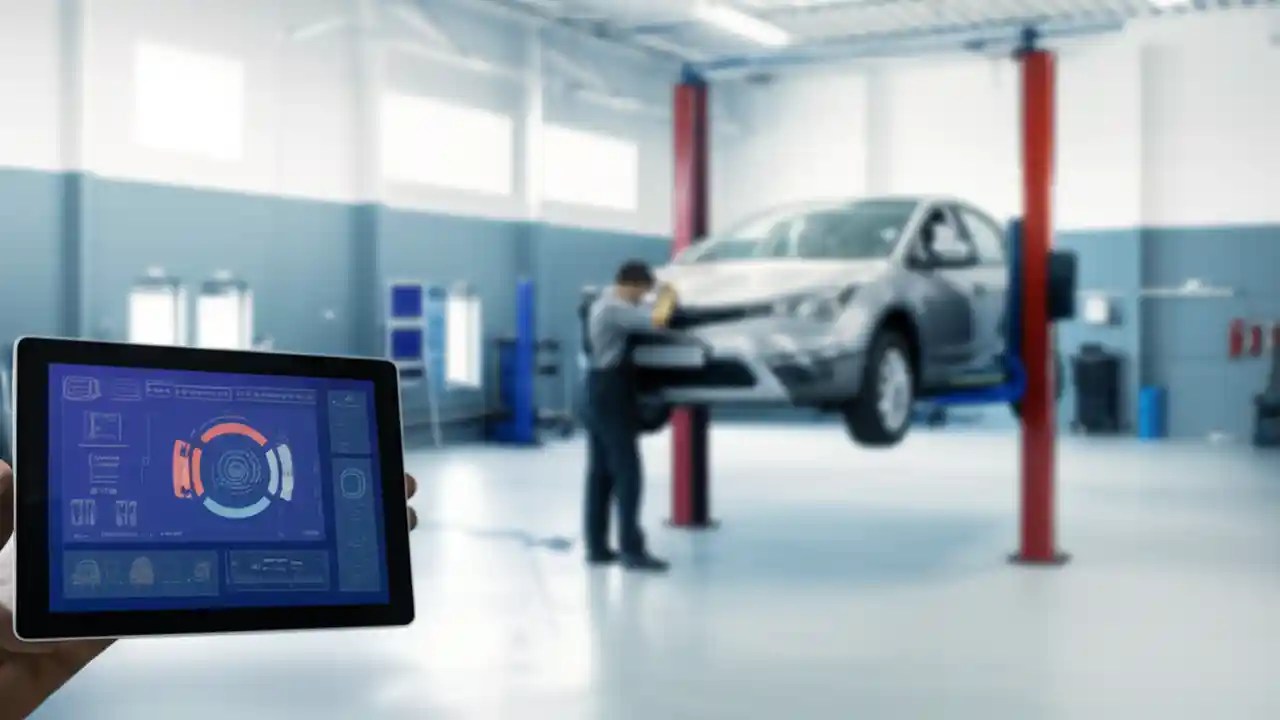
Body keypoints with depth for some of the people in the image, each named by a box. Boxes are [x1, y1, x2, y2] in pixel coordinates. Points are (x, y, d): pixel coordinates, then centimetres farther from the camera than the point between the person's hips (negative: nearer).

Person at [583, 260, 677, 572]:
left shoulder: (605, 302, 14)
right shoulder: (614, 308, -20)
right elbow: (657, 320, -30)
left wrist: (659, 300, 6)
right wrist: (668, 297, -11)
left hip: (601, 389, 11)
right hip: (612, 393, -11)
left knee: (600, 472, 11)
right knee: (627, 473, -9)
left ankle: (597, 547, 14)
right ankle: (631, 550, -9)